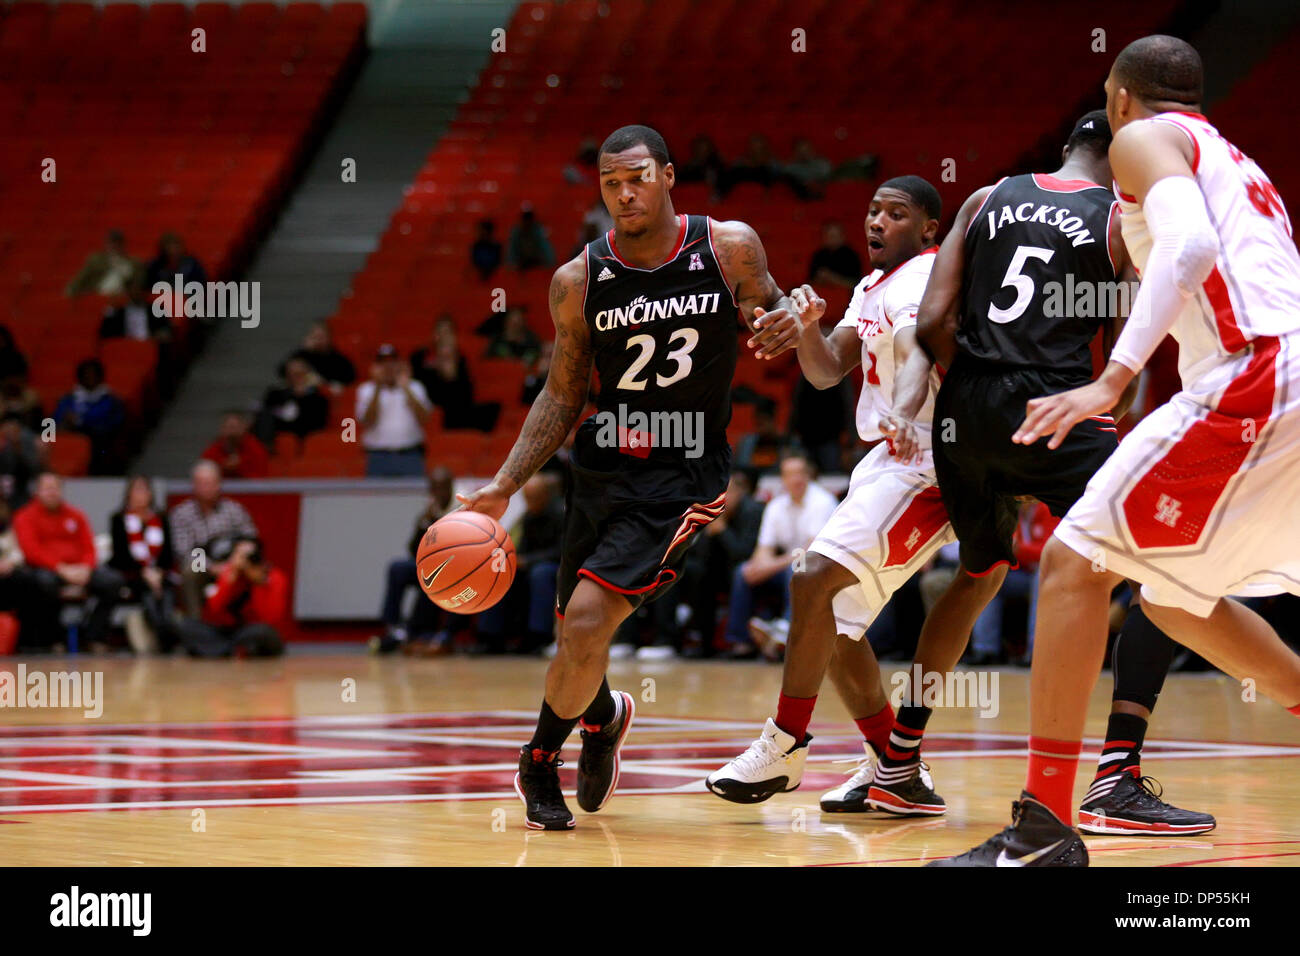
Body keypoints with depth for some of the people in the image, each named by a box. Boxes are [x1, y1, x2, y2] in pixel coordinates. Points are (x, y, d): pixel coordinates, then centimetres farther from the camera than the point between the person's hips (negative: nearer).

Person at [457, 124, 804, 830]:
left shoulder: (730, 248, -7)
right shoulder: (580, 281, -2)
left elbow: (772, 307, 11)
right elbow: (563, 395, 6)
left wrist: (784, 320, -16)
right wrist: (504, 487, -2)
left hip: (684, 474, -4)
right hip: (602, 463, 4)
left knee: (587, 619, -18)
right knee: (578, 631, 13)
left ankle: (541, 760, 6)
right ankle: (602, 717, 49)